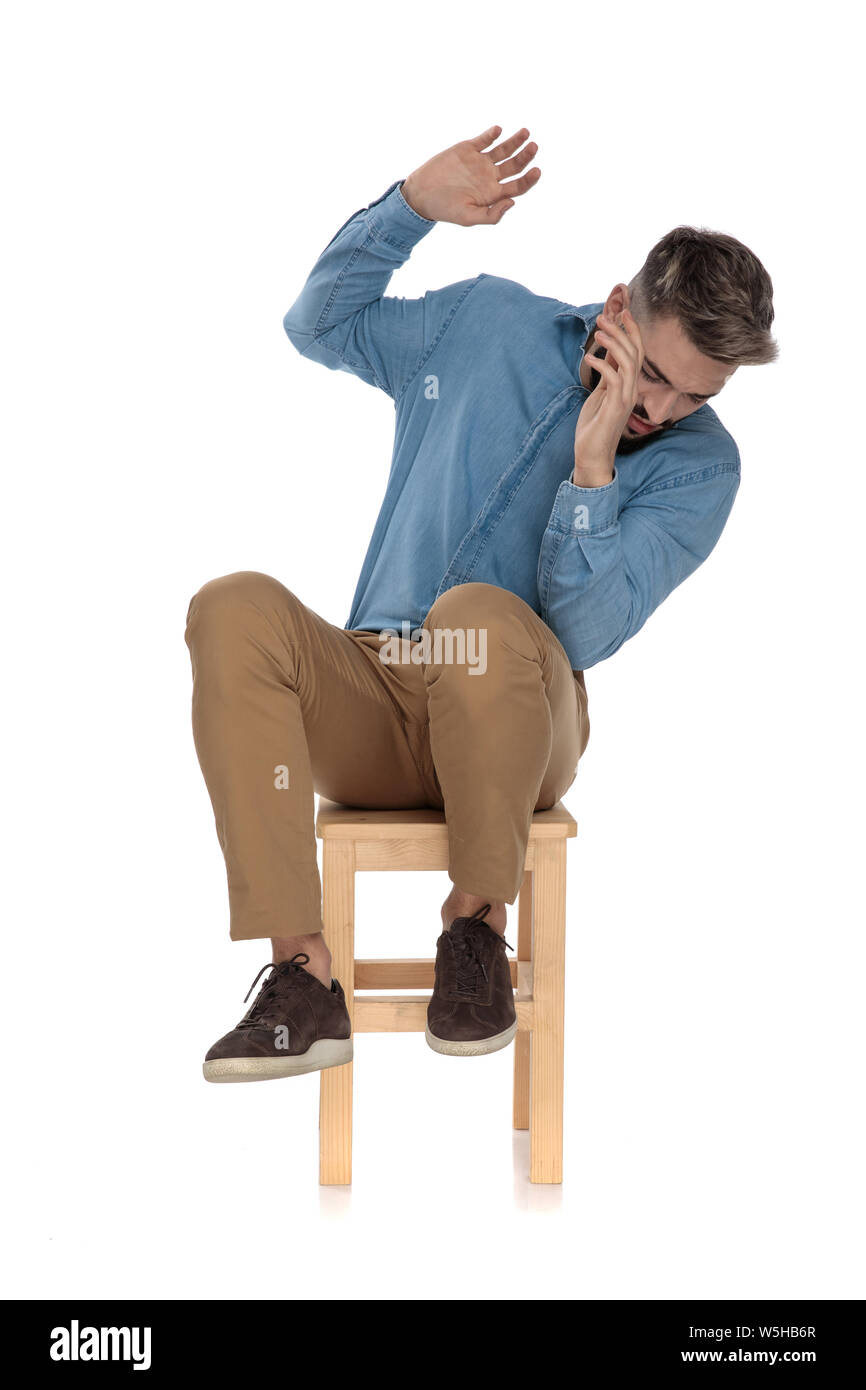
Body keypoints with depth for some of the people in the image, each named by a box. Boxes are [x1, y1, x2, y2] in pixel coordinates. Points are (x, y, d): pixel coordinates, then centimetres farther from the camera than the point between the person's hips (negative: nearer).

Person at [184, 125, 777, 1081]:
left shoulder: (700, 466, -2)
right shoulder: (487, 323, 6)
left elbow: (581, 632, -13)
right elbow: (322, 324, 14)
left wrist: (594, 462, -24)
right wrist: (414, 203, 1)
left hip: (519, 727, -3)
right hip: (369, 714, 3)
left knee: (479, 617, -39)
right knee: (235, 608, -29)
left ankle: (477, 924, -13)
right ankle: (304, 979, -31)